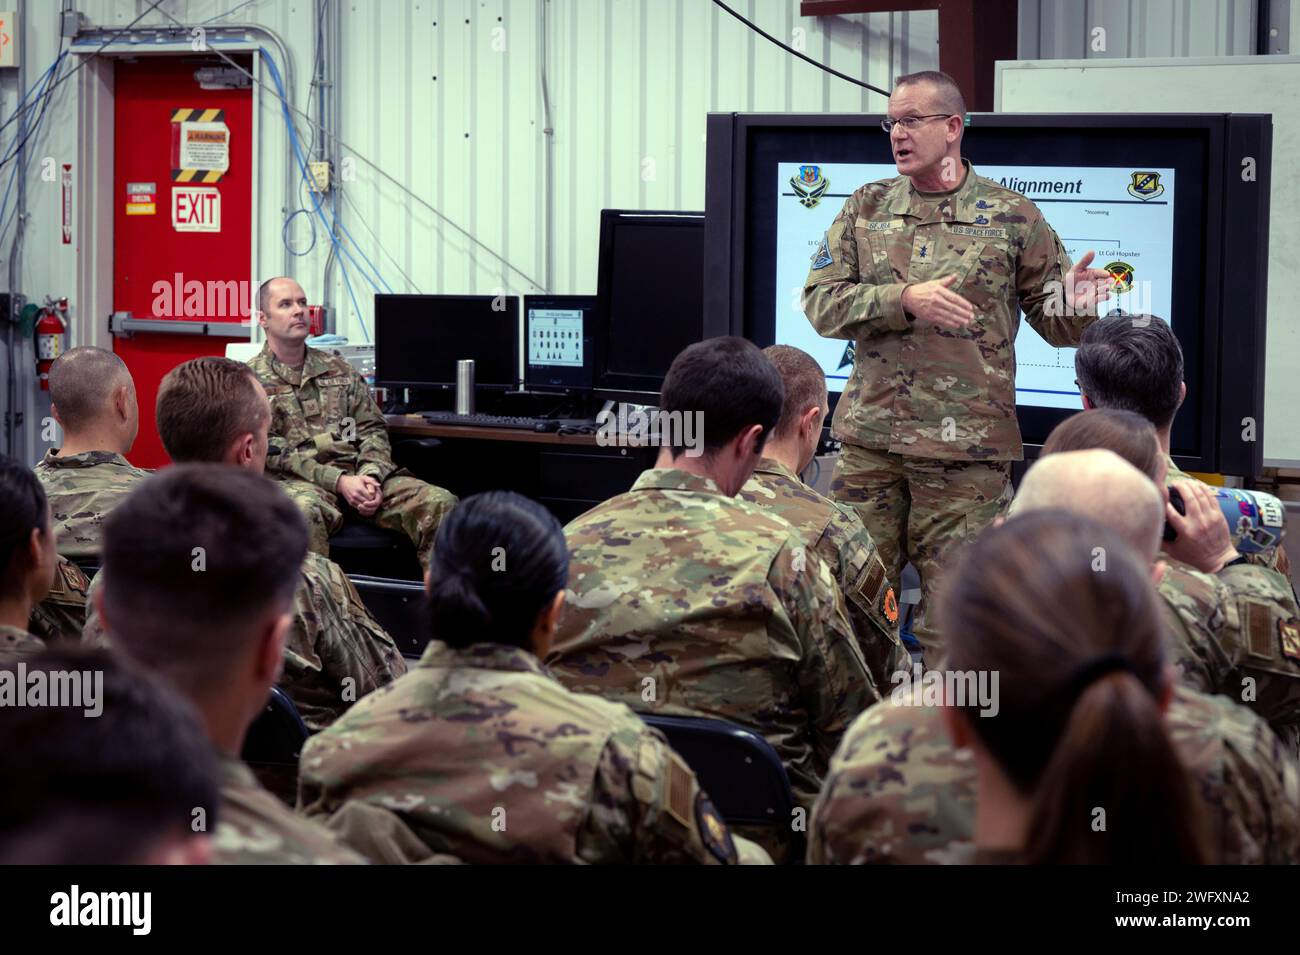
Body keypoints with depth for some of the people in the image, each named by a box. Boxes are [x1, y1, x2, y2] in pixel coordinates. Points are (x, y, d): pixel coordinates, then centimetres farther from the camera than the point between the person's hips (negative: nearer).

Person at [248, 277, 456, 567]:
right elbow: (269, 450, -4)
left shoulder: (340, 370, 23)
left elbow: (372, 429, 16)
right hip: (298, 481, -5)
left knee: (440, 503, -20)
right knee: (305, 509, -42)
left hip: (358, 476, 5)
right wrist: (339, 481, -15)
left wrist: (370, 477, -7)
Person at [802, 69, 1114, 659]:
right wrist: (904, 299, -14)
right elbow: (821, 302, 2)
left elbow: (1054, 321, 7)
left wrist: (1077, 305, -17)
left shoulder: (1011, 216, 5)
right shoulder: (866, 207, 11)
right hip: (870, 439, 3)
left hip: (966, 449, -2)